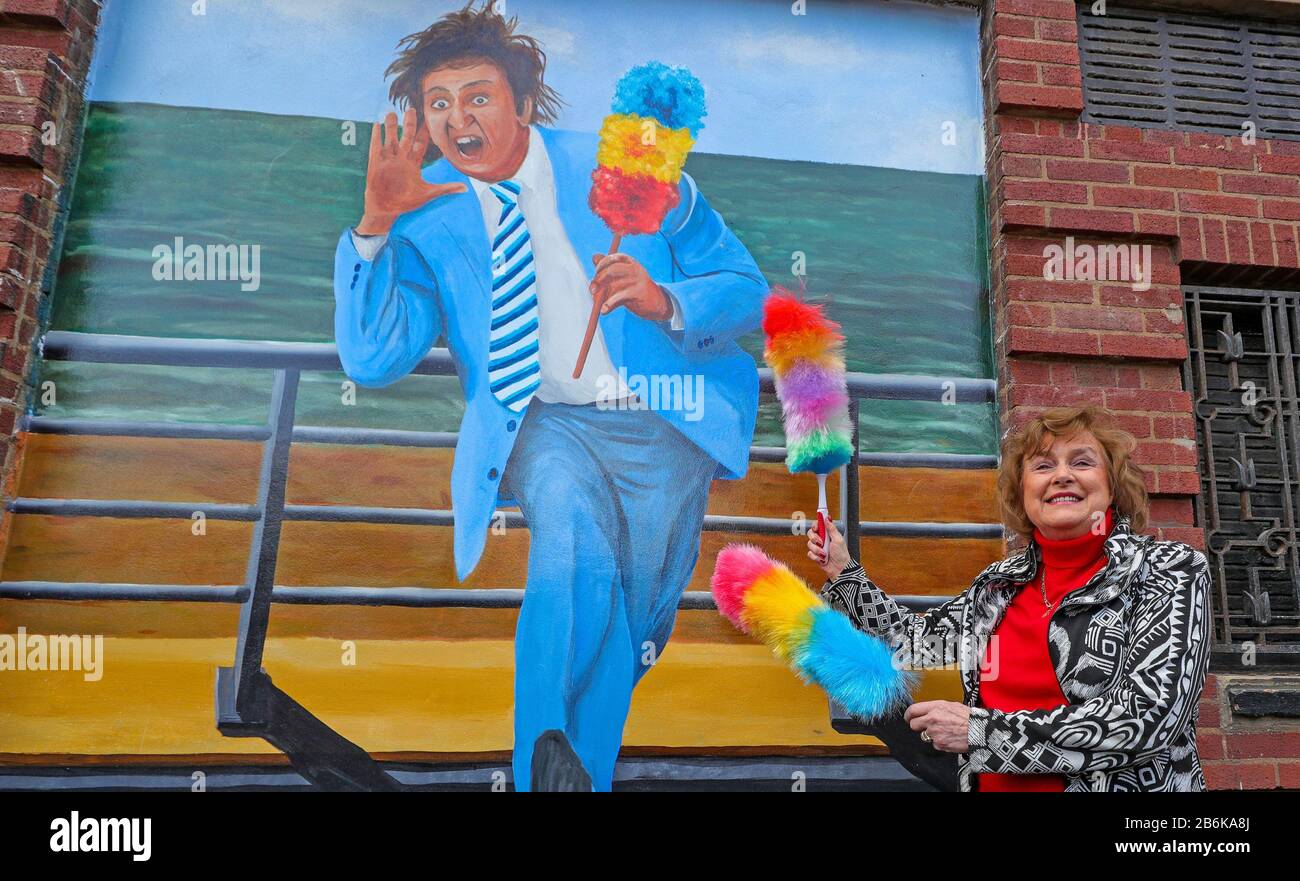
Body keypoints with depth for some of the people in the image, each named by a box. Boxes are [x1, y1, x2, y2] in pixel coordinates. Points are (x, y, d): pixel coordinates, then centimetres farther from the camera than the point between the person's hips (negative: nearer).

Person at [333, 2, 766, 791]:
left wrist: (667, 304, -24)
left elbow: (747, 291, -3)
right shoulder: (428, 213, 0)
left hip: (662, 420, 1)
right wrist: (377, 223, -17)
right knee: (575, 550, -31)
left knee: (632, 629, 0)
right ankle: (559, 761, -9)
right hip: (544, 423, 0)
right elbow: (372, 360, -8)